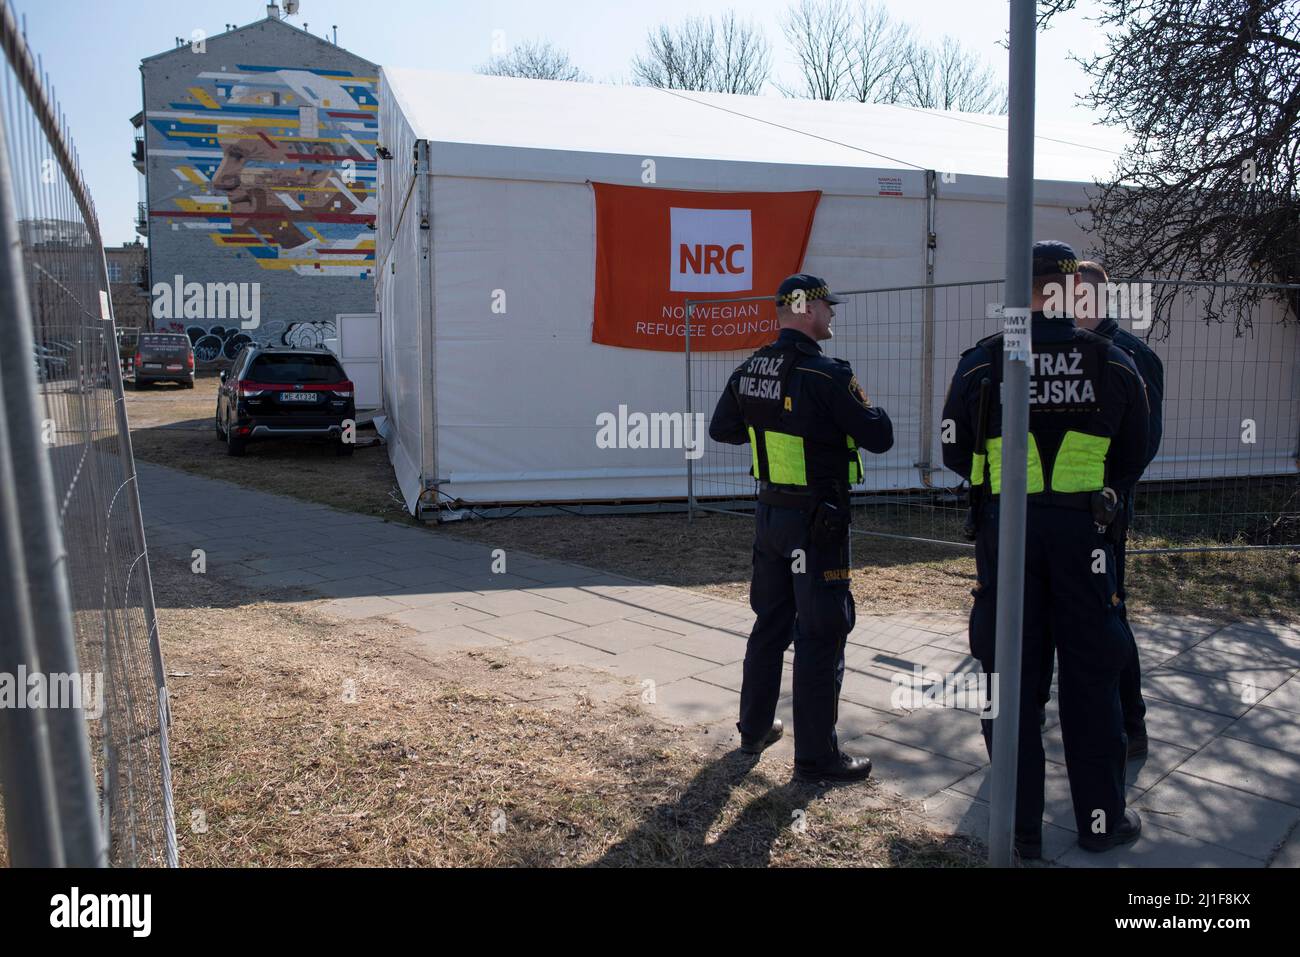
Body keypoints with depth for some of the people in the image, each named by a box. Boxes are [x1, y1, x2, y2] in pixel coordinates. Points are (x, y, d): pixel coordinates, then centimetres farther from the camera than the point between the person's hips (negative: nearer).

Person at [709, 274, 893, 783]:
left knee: (770, 621, 19)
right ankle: (816, 755, 9)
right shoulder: (826, 374, -19)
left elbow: (721, 429, 17)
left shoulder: (748, 371, 4)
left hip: (769, 512, 8)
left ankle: (755, 727, 32)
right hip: (817, 520, -7)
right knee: (821, 634, 1)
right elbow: (879, 437, -15)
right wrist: (872, 411, 6)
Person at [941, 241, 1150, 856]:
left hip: (1007, 529, -1)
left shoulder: (983, 361, -5)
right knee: (1090, 673, 13)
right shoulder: (1113, 363, 0)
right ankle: (1101, 818, 24)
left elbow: (954, 452, 0)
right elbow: (1133, 457, 8)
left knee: (1011, 673, 8)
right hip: (1083, 529, 1)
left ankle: (1021, 827, 17)